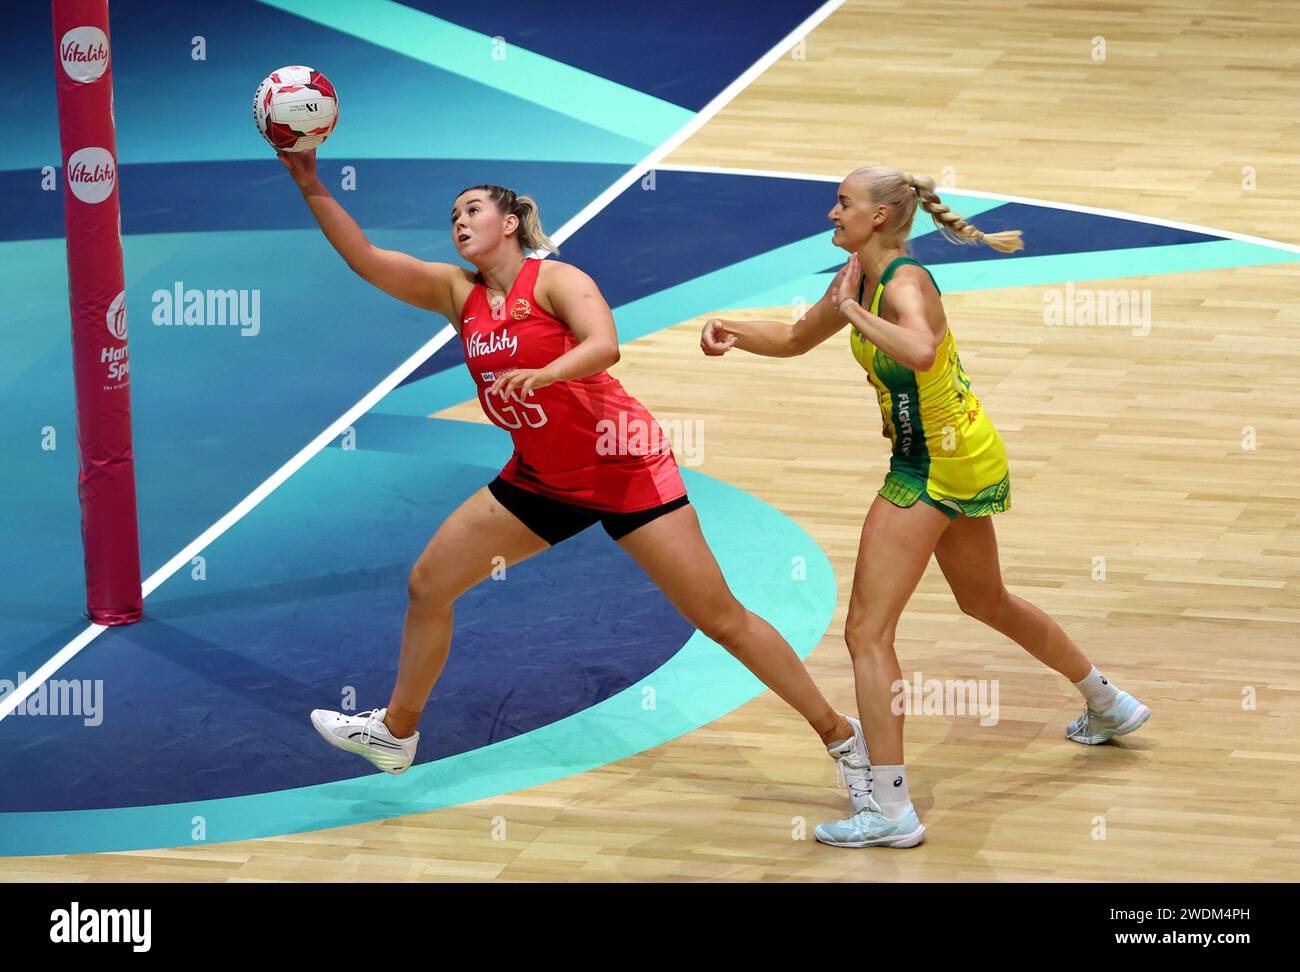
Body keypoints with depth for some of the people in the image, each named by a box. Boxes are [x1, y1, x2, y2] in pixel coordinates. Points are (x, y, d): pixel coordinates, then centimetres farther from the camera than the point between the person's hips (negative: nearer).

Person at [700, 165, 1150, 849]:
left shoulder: (903, 284, -23)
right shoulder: (859, 279, 5)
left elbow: (920, 351, -46)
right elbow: (794, 340, 18)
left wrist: (854, 311, -33)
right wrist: (734, 332, 0)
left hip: (936, 466, -10)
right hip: (965, 458, 10)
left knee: (867, 631, -12)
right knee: (986, 601, 30)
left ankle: (891, 811, -14)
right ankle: (1108, 705, 48)